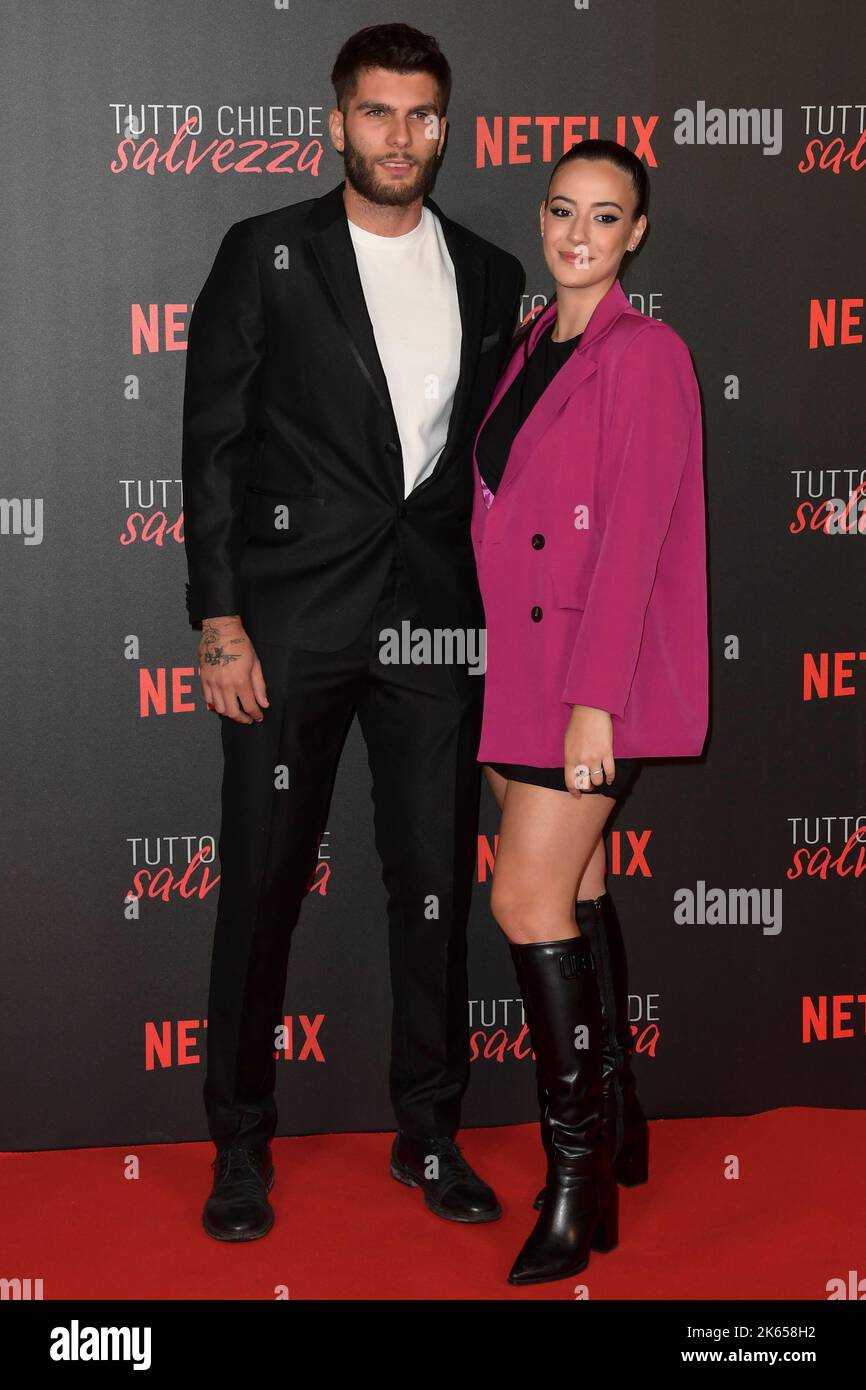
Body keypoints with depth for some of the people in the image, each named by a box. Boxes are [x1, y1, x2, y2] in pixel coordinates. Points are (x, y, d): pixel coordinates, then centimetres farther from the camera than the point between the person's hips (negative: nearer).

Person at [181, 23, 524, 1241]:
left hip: (438, 625, 3)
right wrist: (221, 624, -9)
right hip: (291, 624, -3)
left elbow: (494, 455, 13)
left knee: (436, 885, 8)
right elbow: (213, 445, -3)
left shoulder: (489, 276, 10)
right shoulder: (264, 254, 1)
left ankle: (429, 1131, 23)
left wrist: (503, 617, 6)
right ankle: (242, 1143, 19)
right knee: (262, 887, 4)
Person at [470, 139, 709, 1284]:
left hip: (596, 668, -8)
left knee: (530, 901, -12)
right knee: (576, 891, 14)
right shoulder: (532, 347, 14)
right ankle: (617, 1124, 28)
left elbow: (633, 534, -16)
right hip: (524, 664, 8)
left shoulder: (645, 353, -10)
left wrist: (593, 697, -21)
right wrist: (506, 698, 12)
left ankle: (577, 1182, -3)